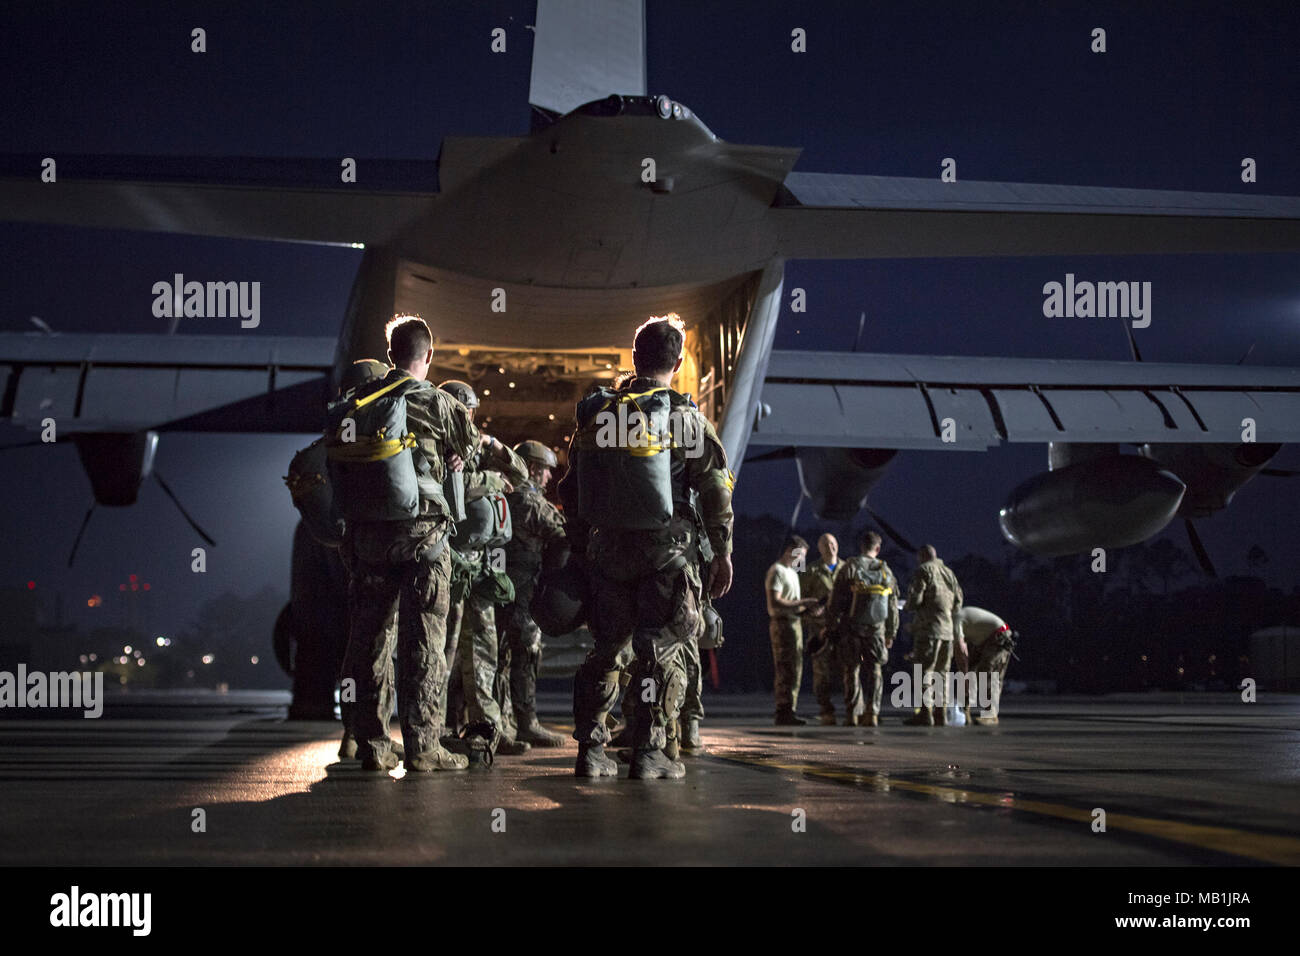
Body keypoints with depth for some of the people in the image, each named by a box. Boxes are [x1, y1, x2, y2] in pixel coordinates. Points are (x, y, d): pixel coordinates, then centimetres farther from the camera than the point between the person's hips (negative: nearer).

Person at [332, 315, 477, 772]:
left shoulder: (353, 408, 6)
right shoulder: (435, 404, -8)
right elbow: (477, 444, 6)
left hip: (366, 536, 4)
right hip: (420, 534, -4)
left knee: (368, 640, 10)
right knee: (422, 643, 1)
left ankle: (372, 745, 13)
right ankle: (422, 746, 1)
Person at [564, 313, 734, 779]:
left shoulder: (594, 414, 7)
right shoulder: (684, 417, -6)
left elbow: (571, 491, 12)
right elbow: (716, 490, -6)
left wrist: (582, 548, 20)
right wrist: (722, 553, 1)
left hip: (606, 548, 4)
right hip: (665, 550, -4)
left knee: (605, 649, 13)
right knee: (660, 651, 3)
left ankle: (590, 750, 11)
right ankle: (648, 753, 0)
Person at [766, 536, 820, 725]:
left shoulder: (792, 572, 22)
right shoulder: (776, 571, -9)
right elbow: (775, 602, -20)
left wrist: (807, 607, 5)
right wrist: (803, 603, -19)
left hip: (794, 623, 10)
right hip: (782, 624, -10)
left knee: (795, 669, 10)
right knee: (786, 670, -11)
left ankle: (789, 712, 14)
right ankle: (784, 713, -11)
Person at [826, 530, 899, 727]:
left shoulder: (849, 567, -5)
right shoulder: (885, 571, 5)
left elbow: (836, 599, -7)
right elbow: (893, 606, 9)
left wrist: (833, 625, 1)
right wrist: (891, 633, 17)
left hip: (852, 628, -1)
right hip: (876, 628, 1)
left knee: (853, 671, 6)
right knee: (875, 671, 7)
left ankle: (853, 714, 5)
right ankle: (872, 713, -4)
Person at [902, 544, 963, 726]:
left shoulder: (923, 571, -4)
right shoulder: (949, 572, 18)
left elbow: (915, 598, -11)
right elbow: (957, 603, 19)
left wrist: (907, 607, 9)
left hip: (928, 627, -7)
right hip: (947, 629, 7)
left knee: (924, 670, -7)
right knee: (941, 672, 11)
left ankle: (925, 712, -13)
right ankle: (940, 712, 10)